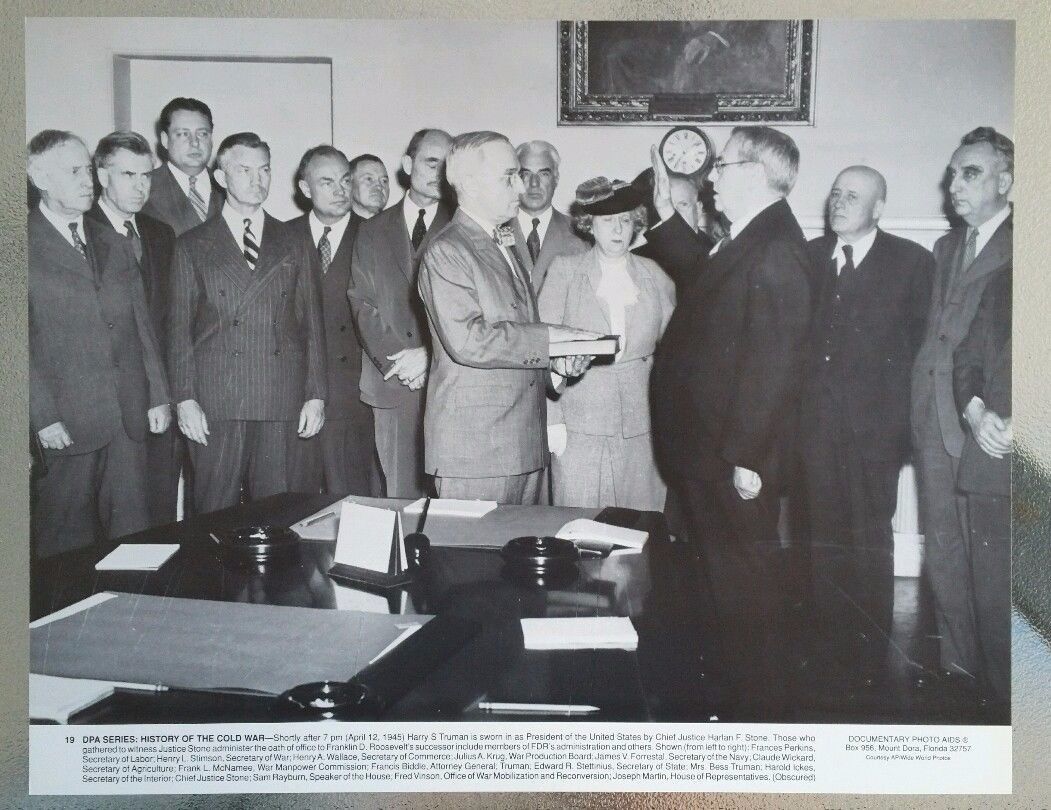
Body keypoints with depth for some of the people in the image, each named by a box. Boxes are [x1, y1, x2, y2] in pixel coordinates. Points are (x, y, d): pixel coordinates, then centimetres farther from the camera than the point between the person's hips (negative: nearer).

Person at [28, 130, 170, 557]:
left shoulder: (115, 244, 16)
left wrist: (157, 395, 10)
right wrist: (44, 417, -12)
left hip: (129, 418, 5)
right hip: (64, 425, -4)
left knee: (132, 535, 6)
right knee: (64, 542, 5)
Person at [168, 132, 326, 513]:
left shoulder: (293, 243, 14)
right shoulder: (192, 246, 9)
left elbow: (311, 321, 11)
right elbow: (179, 326, 5)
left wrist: (316, 395, 5)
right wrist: (185, 398, -4)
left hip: (283, 404, 1)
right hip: (215, 405, -1)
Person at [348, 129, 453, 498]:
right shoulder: (372, 232, 14)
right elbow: (362, 303, 6)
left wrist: (428, 354, -13)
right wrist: (399, 357, -7)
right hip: (392, 384, 2)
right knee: (401, 494, 5)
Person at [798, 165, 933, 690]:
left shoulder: (912, 261, -1)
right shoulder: (809, 256, 9)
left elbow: (921, 344, -2)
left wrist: (902, 416, -7)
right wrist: (798, 404, 0)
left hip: (873, 425, -3)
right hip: (817, 423, 3)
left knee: (870, 541, 4)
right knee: (825, 538, 11)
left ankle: (870, 660, 18)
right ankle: (829, 646, 24)